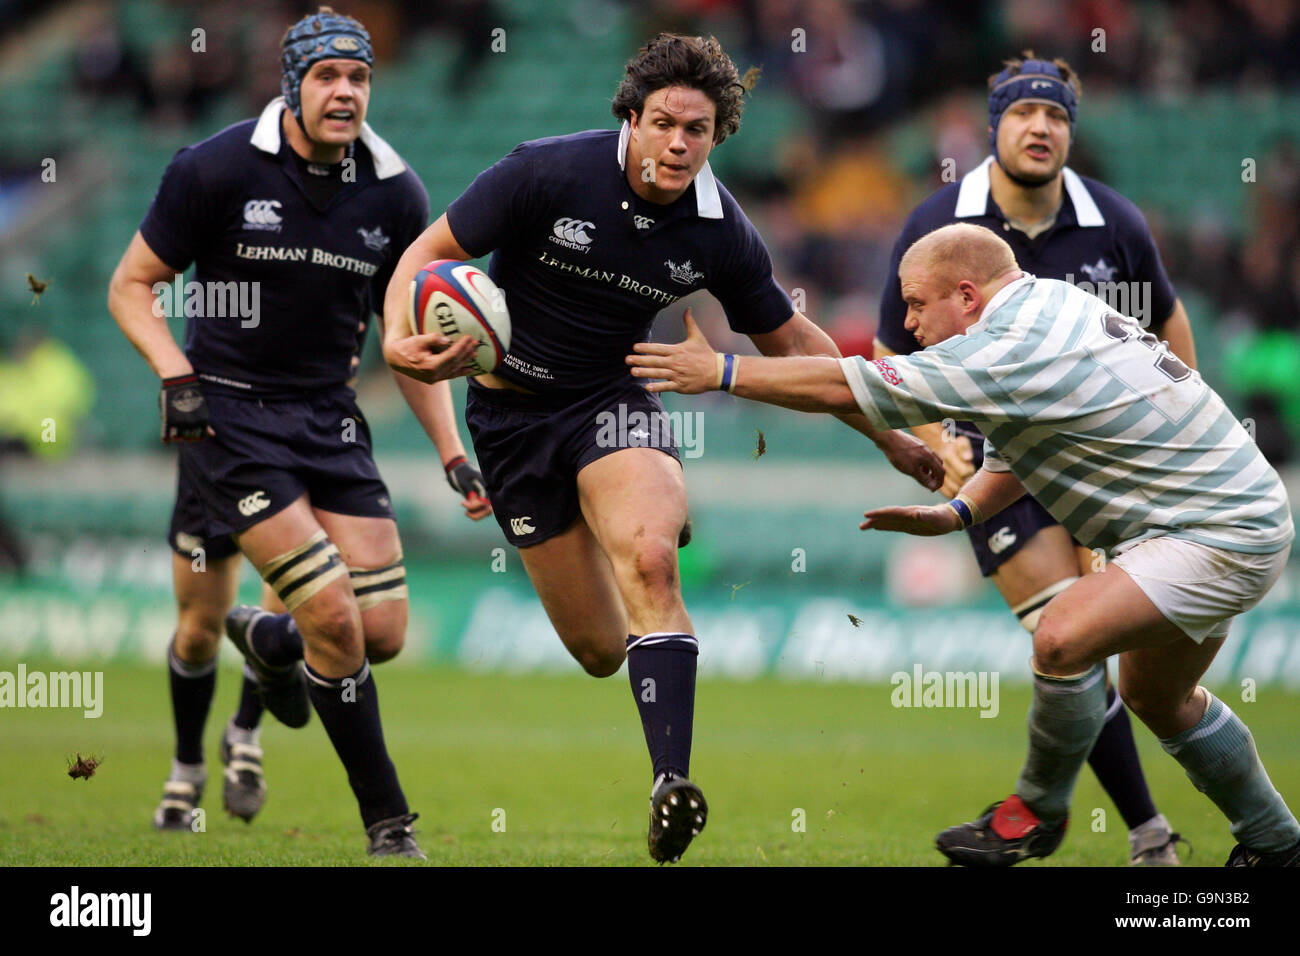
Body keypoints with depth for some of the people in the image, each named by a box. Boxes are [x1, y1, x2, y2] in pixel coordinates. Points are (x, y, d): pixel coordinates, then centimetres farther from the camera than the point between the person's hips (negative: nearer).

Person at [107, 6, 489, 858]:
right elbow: (132, 286, -1)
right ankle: (388, 823, -2)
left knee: (383, 630, -5)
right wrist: (176, 374, -18)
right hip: (229, 416, -4)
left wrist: (452, 453, 3)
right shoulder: (217, 170, -11)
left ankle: (267, 644, 31)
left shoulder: (395, 194, 0)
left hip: (330, 422, 4)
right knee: (333, 615, -17)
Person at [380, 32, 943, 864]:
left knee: (649, 563, -30)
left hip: (613, 401, 1)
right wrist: (401, 336, -31)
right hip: (511, 411, -1)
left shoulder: (718, 231, -10)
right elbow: (433, 251, -11)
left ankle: (672, 785, -35)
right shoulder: (549, 173, -19)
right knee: (599, 652, 2)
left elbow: (791, 339, 5)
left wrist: (890, 435, 5)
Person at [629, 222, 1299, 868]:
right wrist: (956, 513, 7)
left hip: (1222, 536, -11)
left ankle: (1039, 810, -1)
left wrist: (721, 371, -16)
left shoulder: (1013, 351, -24)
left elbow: (846, 389, -22)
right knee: (1156, 699, 24)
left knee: (1063, 639, -23)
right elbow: (1026, 446, 20)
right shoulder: (1048, 301, 7)